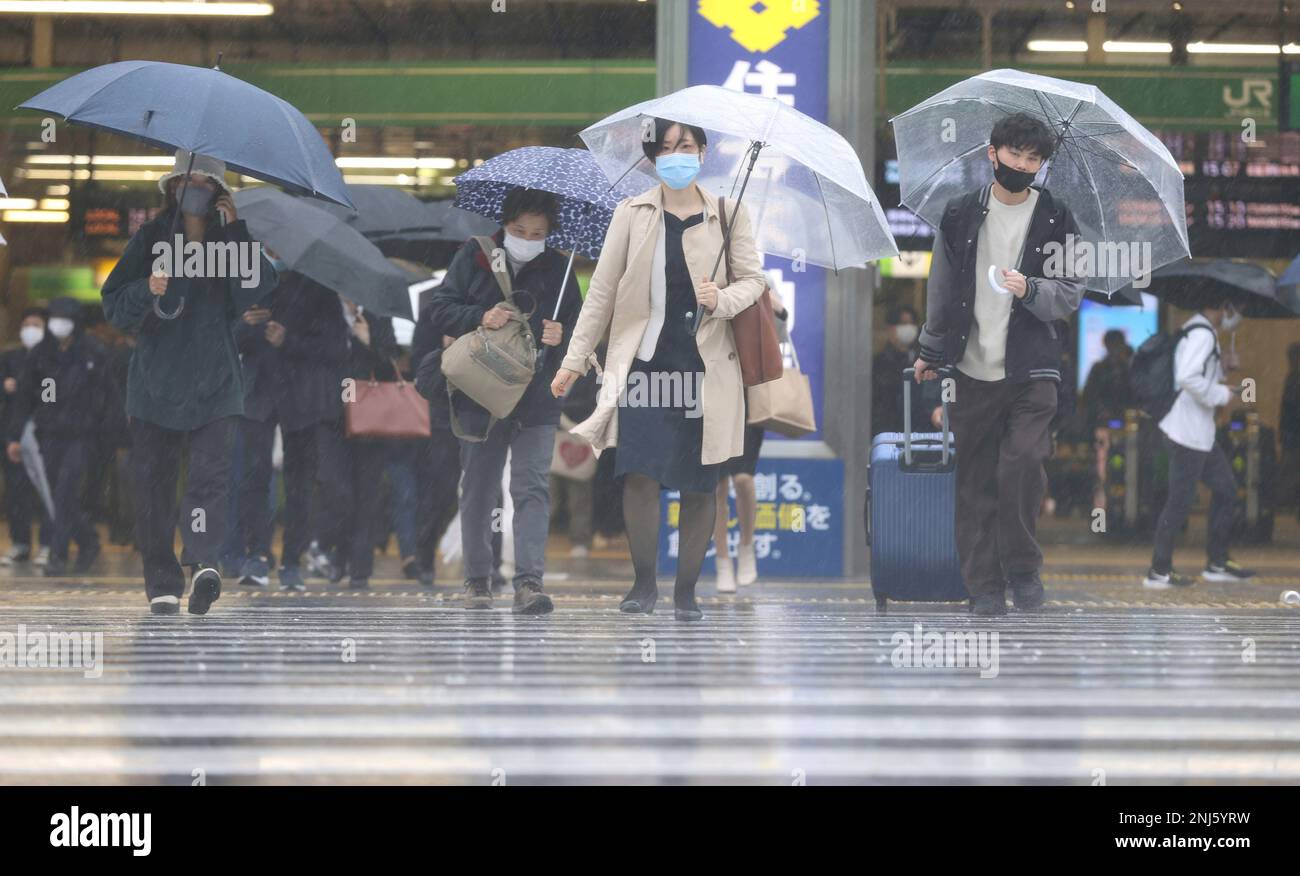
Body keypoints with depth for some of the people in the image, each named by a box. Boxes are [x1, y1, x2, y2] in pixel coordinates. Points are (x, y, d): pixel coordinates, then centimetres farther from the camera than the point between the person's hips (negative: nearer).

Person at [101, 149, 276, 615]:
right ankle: (162, 585, 6)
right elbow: (114, 305, 2)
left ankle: (204, 561, -31)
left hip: (214, 381, -1)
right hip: (155, 379, 1)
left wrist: (236, 231, -10)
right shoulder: (151, 237, 6)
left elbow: (257, 291, -10)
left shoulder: (231, 239, 7)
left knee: (212, 472, -18)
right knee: (153, 480, 0)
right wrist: (146, 290, -18)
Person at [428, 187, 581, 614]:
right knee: (478, 491, 8)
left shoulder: (556, 268, 6)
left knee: (533, 487, -11)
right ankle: (477, 579, 20)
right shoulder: (474, 257, 3)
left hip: (536, 401, 0)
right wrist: (480, 318, -16)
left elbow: (581, 328, 11)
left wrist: (563, 337, -12)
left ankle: (529, 582, -17)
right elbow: (441, 309, 2)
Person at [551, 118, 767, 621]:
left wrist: (722, 300, -15)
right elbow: (602, 289, 6)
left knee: (699, 485, 3)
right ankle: (644, 583, 2)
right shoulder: (632, 214, 4)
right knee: (640, 473, -12)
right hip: (645, 362, 0)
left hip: (705, 366, 0)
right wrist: (576, 359, 6)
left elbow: (752, 279, 7)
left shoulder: (728, 215, 4)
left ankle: (686, 589, 14)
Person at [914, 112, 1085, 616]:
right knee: (976, 482, 3)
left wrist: (1031, 290, -16)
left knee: (1022, 462, -18)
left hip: (1032, 369, -2)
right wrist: (931, 352, 17)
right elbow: (941, 289, 16)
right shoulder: (960, 216, 7)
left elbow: (1071, 294, 3)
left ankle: (1022, 566, 1)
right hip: (973, 368, 2)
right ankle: (984, 584, 12)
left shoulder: (1056, 220, 3)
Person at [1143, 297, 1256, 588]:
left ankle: (1217, 563, 23)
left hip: (1200, 433, 11)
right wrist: (1220, 394, -18)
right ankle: (1159, 572, 3)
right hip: (1189, 433, -11)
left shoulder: (1198, 330, 15)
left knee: (1225, 490, 16)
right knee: (1180, 501, -4)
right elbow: (1187, 377, -30)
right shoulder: (1202, 334, -17)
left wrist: (1223, 367, 9)